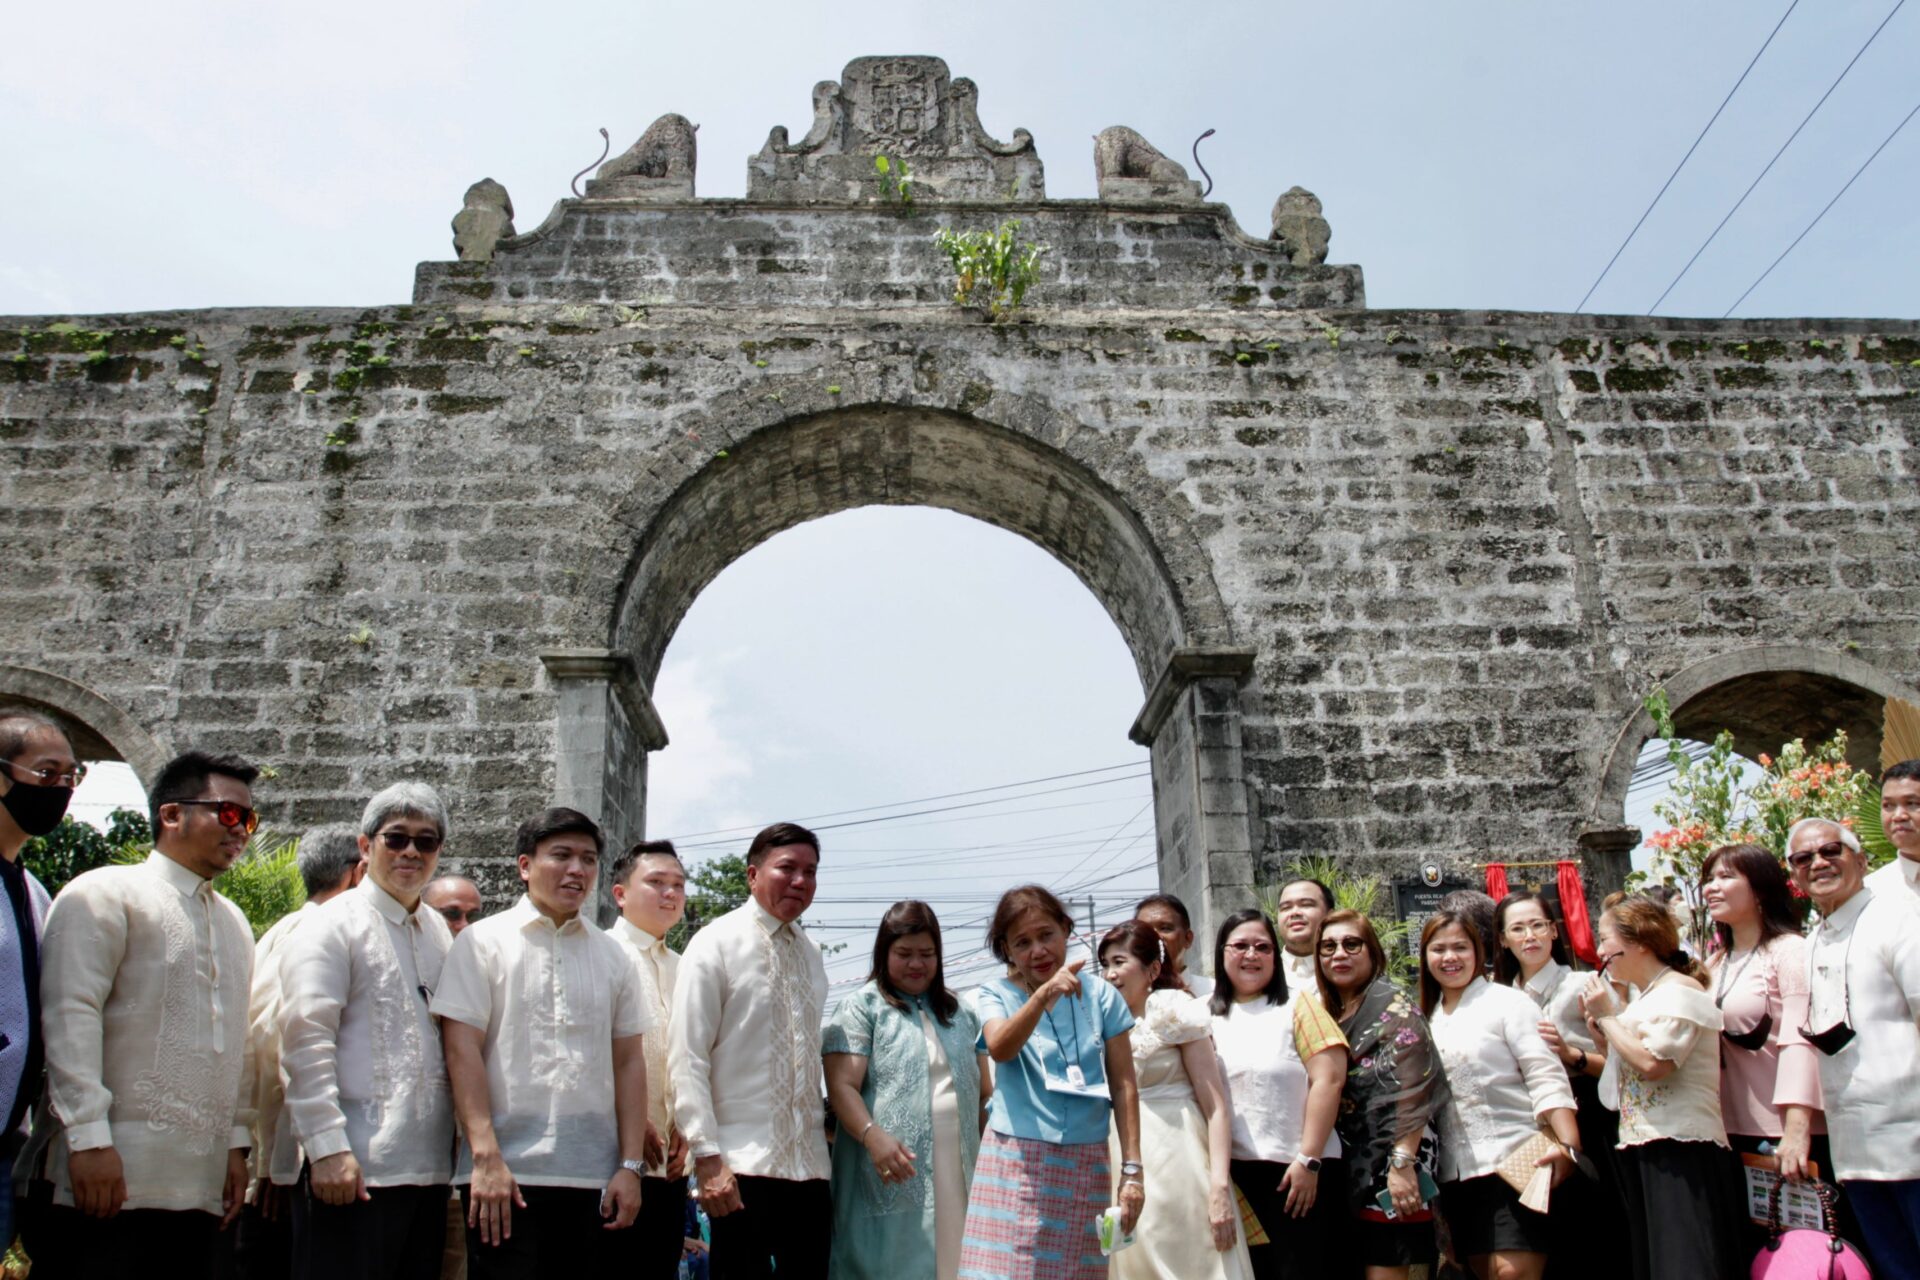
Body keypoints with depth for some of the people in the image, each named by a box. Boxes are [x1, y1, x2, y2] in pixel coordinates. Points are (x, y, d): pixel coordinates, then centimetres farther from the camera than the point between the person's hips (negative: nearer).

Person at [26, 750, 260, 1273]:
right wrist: (88, 1136, -18)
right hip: (112, 1174, -6)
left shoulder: (234, 922, 20)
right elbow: (70, 1015, -11)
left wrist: (238, 1142, 15)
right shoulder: (105, 894, -1)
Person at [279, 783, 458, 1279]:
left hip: (430, 1168, 6)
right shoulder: (334, 925, -3)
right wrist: (328, 1147, -18)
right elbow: (306, 1041, -11)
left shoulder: (440, 931, 15)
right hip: (355, 1170, -6)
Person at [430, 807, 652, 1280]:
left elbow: (629, 1063, 10)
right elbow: (462, 1051, -4)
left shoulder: (614, 957, 11)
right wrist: (487, 1158, -12)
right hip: (505, 1174, -3)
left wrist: (631, 1166, 3)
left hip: (596, 1179, 3)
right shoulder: (482, 942, 3)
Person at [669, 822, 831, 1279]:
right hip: (742, 1166, -5)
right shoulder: (716, 944, -5)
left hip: (811, 1164, 6)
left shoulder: (810, 955, 12)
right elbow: (686, 1057, -11)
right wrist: (707, 1157, -16)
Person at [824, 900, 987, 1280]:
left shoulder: (960, 1013, 18)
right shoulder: (862, 1008, 0)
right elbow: (842, 1086, -9)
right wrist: (873, 1136, -25)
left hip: (958, 1176, 5)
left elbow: (984, 1091, 21)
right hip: (894, 1175, -5)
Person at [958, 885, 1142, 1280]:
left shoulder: (1100, 995, 3)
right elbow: (999, 1048, -21)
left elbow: (1123, 1087, 4)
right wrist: (1043, 996, -36)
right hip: (1015, 1163, -1)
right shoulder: (994, 994, 1)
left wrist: (1132, 1169, -1)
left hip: (1086, 1166, 1)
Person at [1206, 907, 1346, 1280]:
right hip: (1235, 1173, 3)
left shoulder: (1297, 1005, 0)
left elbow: (1329, 1079, -8)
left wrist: (1308, 1160, -13)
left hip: (1295, 1171, -3)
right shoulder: (1209, 1016, 10)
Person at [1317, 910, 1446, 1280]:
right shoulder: (1332, 1013, 15)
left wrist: (1402, 1163, -22)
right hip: (1350, 1169, 7)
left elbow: (1414, 1089, -15)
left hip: (1389, 1162, -7)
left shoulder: (1391, 1003, -6)